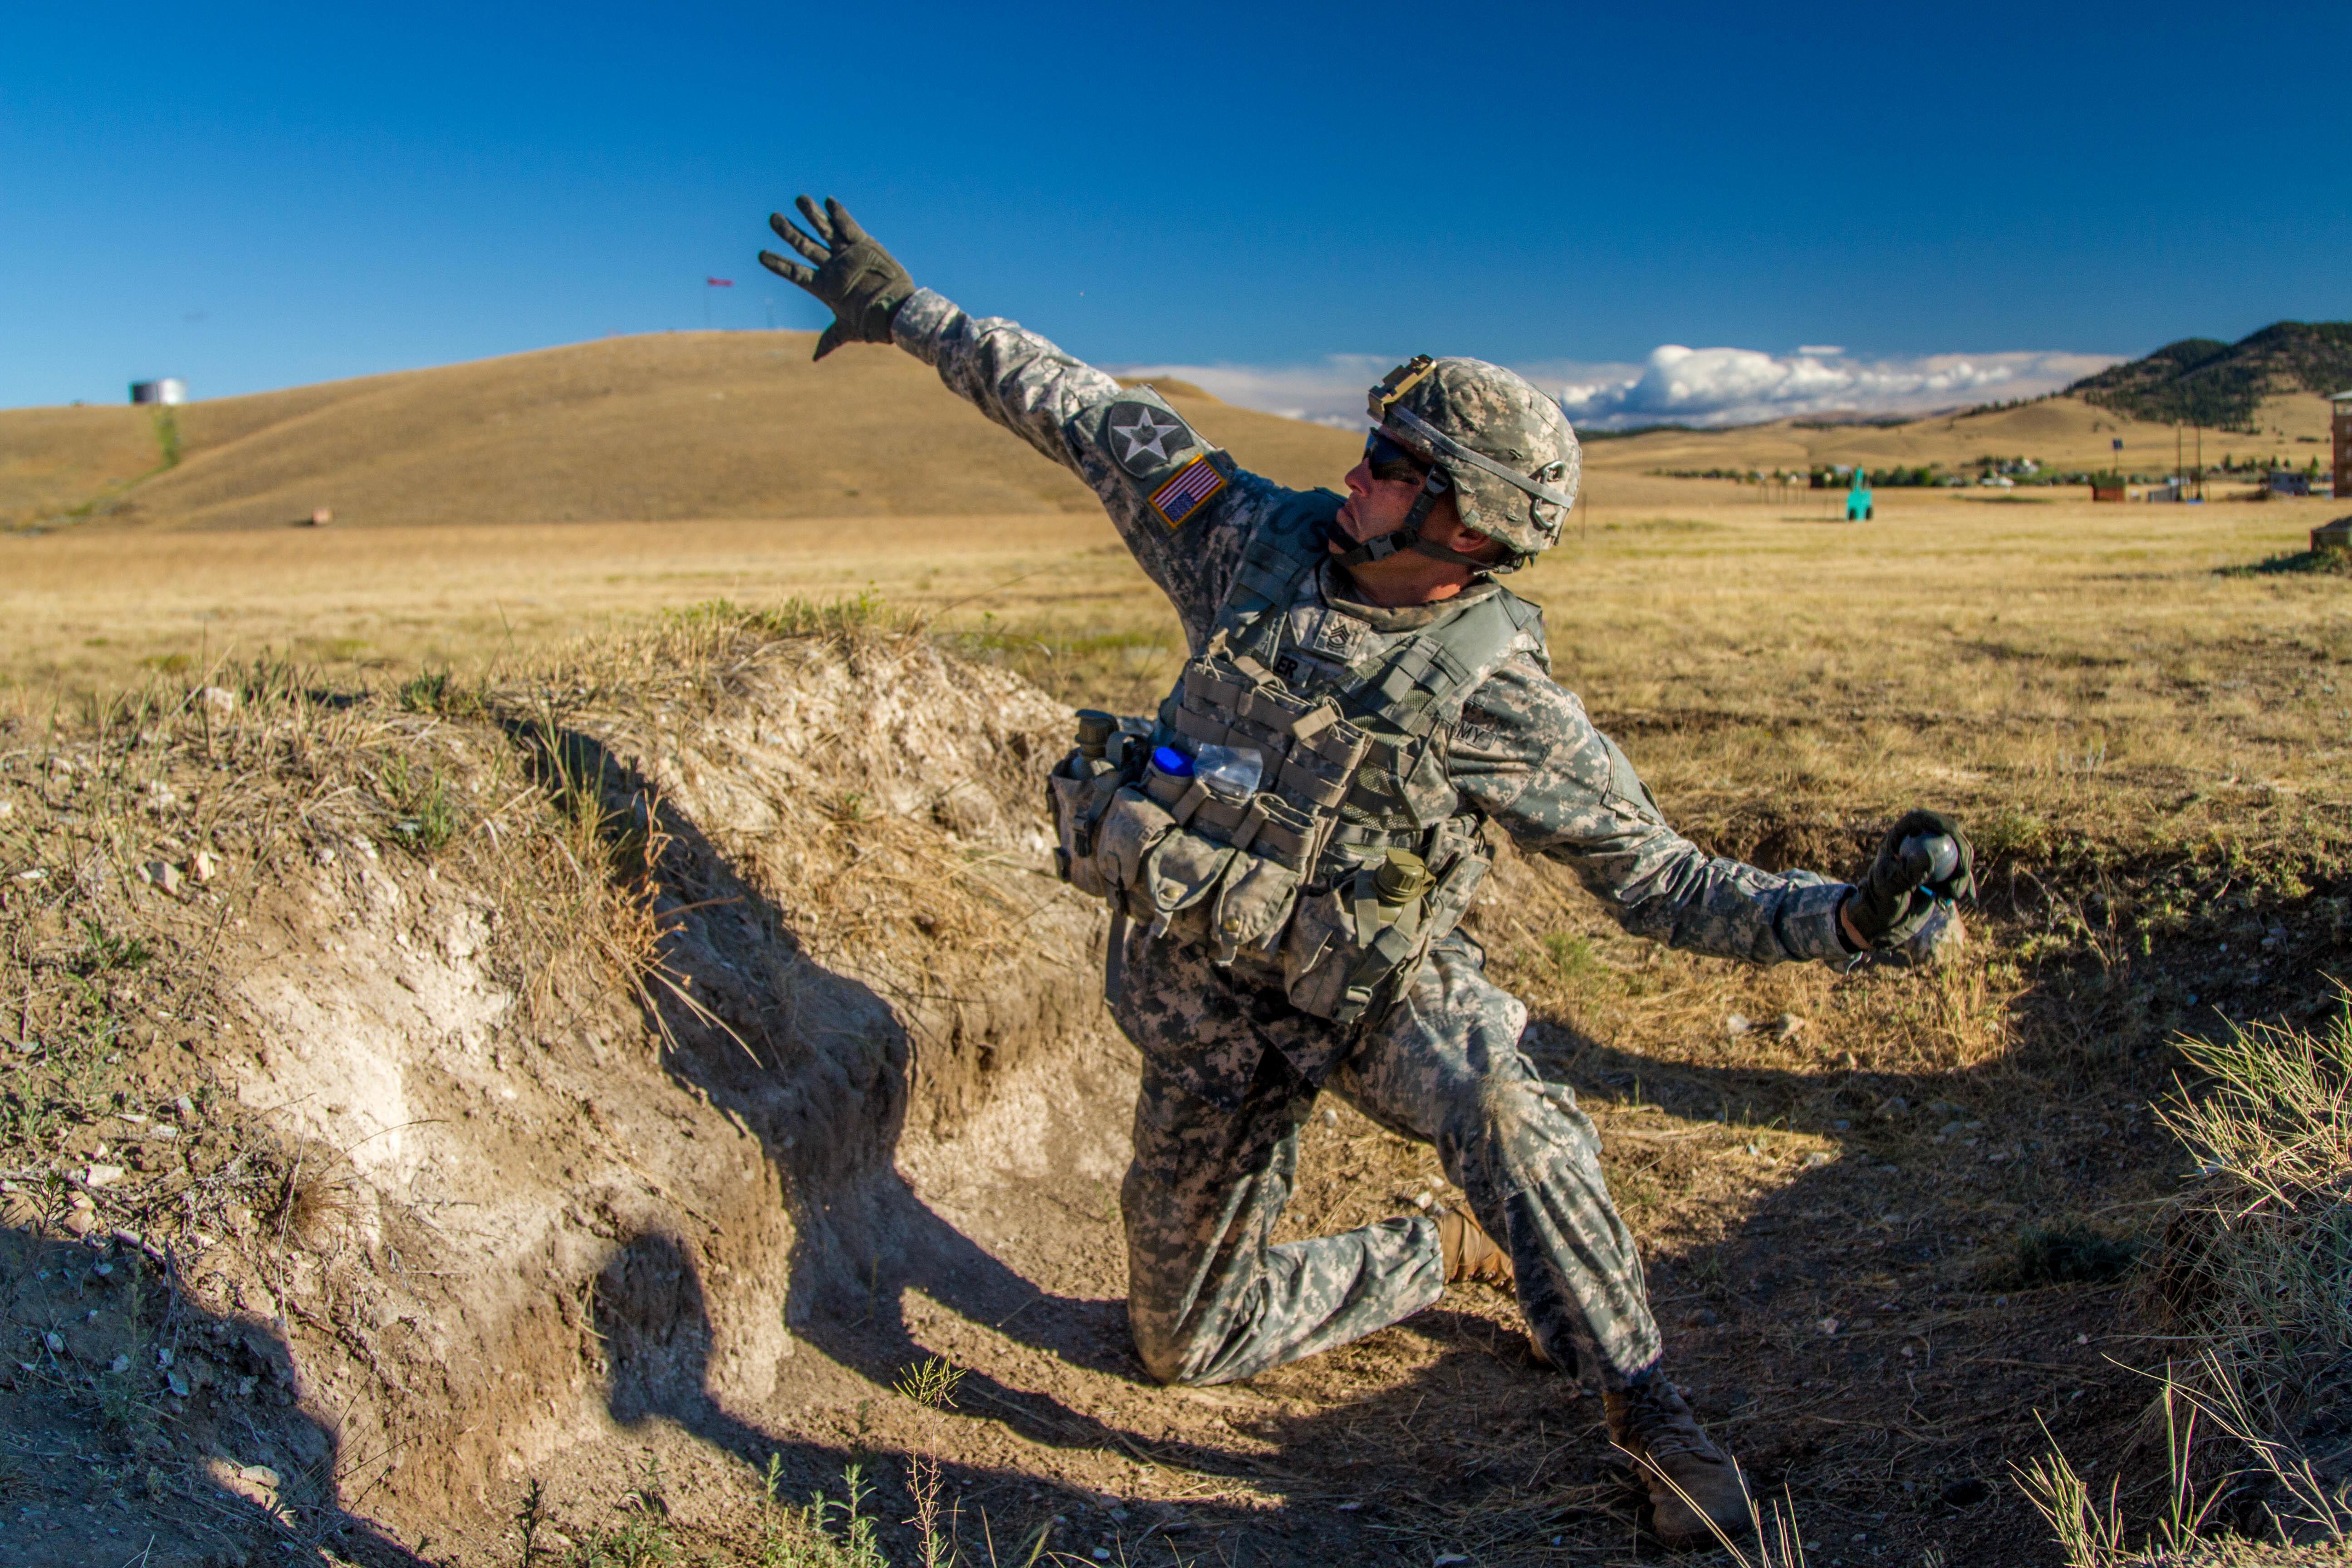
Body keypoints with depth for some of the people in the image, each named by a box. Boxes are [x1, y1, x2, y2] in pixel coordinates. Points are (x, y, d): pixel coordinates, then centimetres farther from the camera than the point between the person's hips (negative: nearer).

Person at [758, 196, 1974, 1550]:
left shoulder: (1505, 703, -16)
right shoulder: (1263, 545, -8)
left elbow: (1666, 882, -11)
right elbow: (1098, 421, 1)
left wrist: (1854, 916, -27)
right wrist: (907, 310, 7)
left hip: (1376, 982, -4)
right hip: (1205, 992, 4)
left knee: (1506, 1113, -39)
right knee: (1187, 1343, 11)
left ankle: (1656, 1423, -17)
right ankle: (1453, 1254, 29)